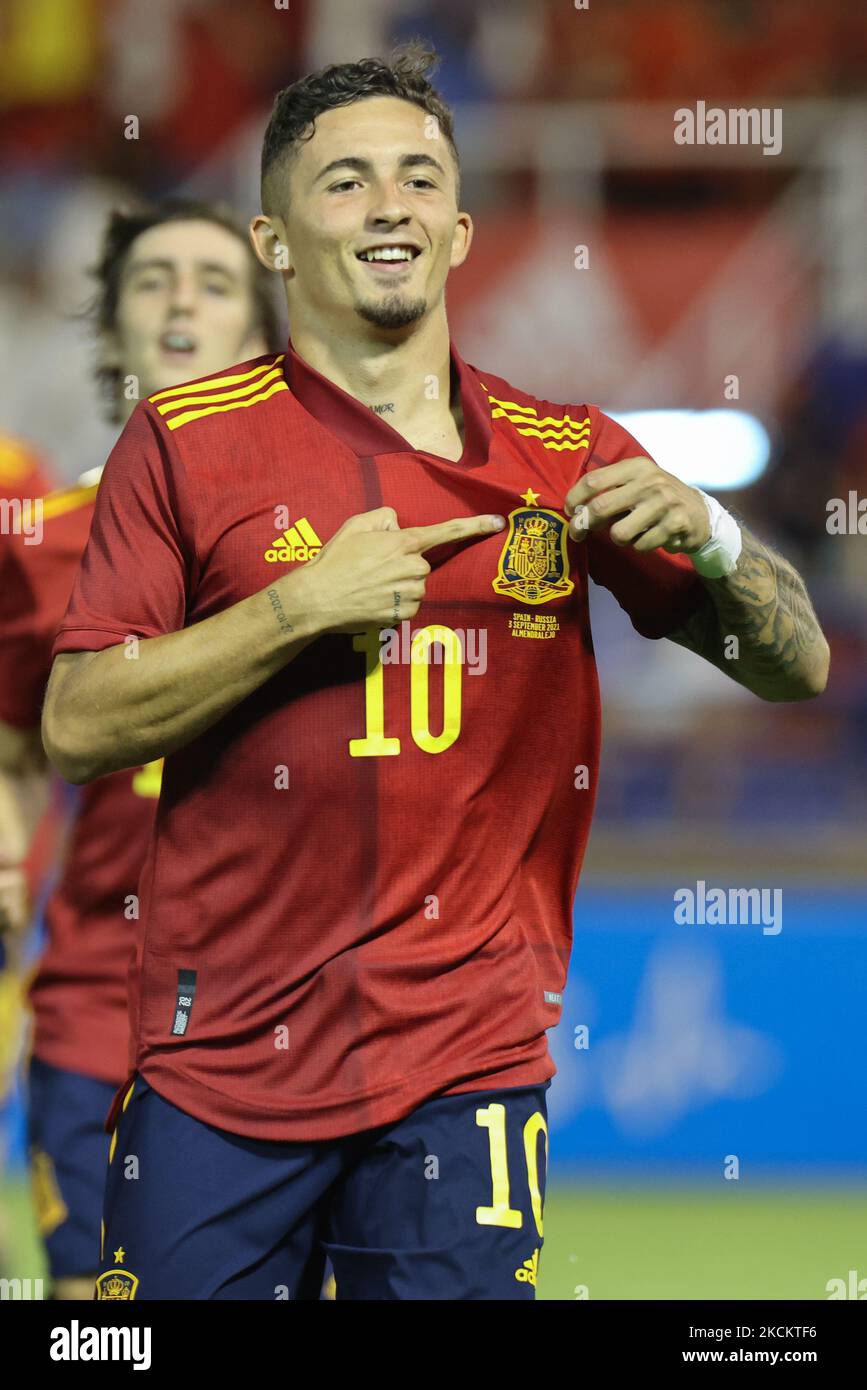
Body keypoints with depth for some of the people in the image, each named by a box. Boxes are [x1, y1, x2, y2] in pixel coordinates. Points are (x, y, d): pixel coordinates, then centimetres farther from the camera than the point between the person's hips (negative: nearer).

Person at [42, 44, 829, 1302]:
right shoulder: (187, 442, 2)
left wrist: (704, 534, -12)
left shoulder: (562, 455, 7)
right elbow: (78, 728, -4)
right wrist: (302, 606, -14)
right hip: (219, 1057, -1)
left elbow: (796, 667, 8)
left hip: (465, 1060, 1)